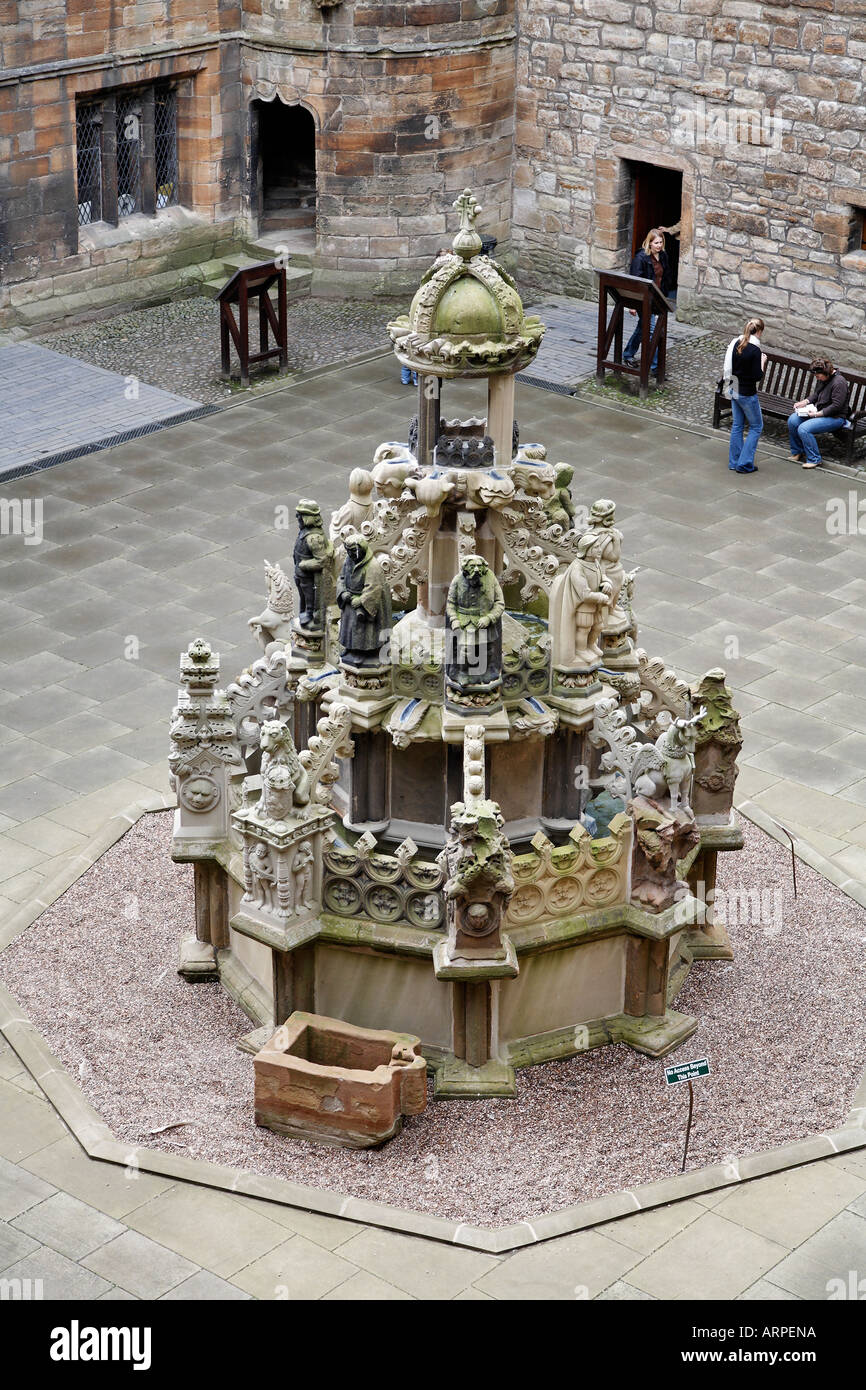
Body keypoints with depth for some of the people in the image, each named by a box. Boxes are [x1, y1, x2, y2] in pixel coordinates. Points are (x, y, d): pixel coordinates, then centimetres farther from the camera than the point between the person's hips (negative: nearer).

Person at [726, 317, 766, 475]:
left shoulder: (736, 343, -1)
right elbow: (758, 376, -19)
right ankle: (745, 463, 5)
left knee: (737, 426, 18)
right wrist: (762, 361, -4)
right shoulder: (755, 350, -21)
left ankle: (734, 462, 23)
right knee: (756, 426, 8)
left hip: (735, 391, 7)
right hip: (747, 393, -7)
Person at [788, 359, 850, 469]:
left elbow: (836, 406, -23)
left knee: (804, 429, -26)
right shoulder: (822, 379, 6)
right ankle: (797, 452, 7)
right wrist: (805, 402, 3)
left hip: (835, 417, -9)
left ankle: (814, 459, -12)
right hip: (818, 411, 9)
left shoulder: (839, 382, -21)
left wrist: (817, 414, -23)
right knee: (792, 420, -7)